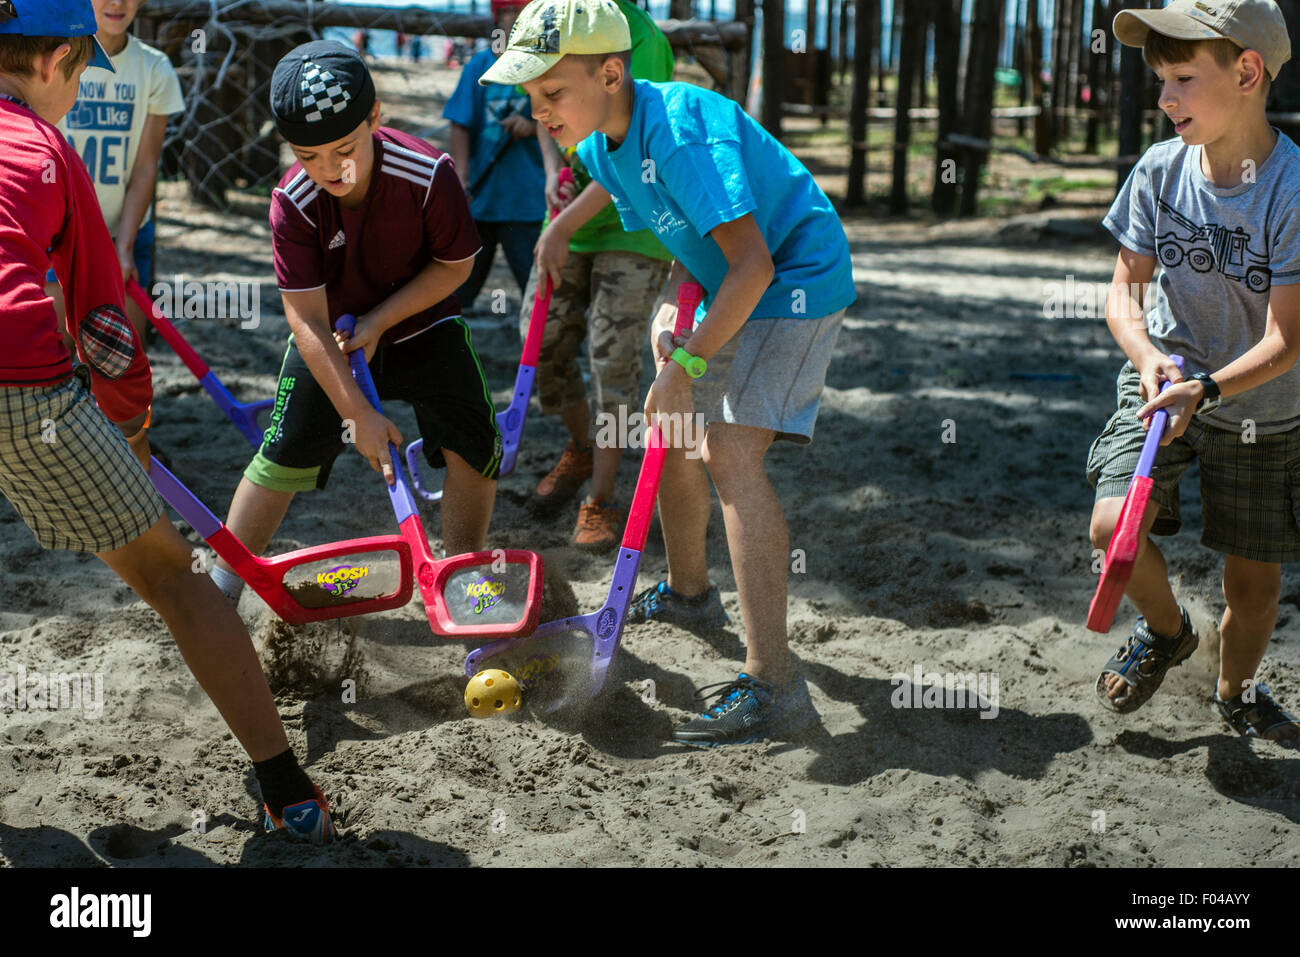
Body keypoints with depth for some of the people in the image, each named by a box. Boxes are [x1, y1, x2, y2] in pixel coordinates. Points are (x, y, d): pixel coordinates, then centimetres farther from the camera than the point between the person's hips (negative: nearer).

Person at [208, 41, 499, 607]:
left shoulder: (430, 175, -29)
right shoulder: (293, 204, -27)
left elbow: (455, 265, -13)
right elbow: (308, 321, -25)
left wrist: (378, 321, -20)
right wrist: (359, 415, -28)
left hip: (419, 326, 1)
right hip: (329, 339, 0)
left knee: (473, 447, -10)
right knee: (283, 454, -5)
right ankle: (221, 588, 7)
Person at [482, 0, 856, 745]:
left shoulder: (680, 129, -29)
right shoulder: (602, 145, 0)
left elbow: (753, 265, -32)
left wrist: (687, 364, -27)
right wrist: (669, 320, -8)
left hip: (798, 281, -10)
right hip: (730, 285, 10)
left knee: (732, 451, -23)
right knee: (671, 427, 19)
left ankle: (773, 688, -28)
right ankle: (688, 593, 44)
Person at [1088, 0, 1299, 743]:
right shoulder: (1160, 171, -11)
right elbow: (1126, 288, -4)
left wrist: (1203, 390, -39)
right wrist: (1147, 354, -24)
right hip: (1164, 378, 2)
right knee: (1113, 525, -19)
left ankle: (1237, 691, 38)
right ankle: (1167, 629, 14)